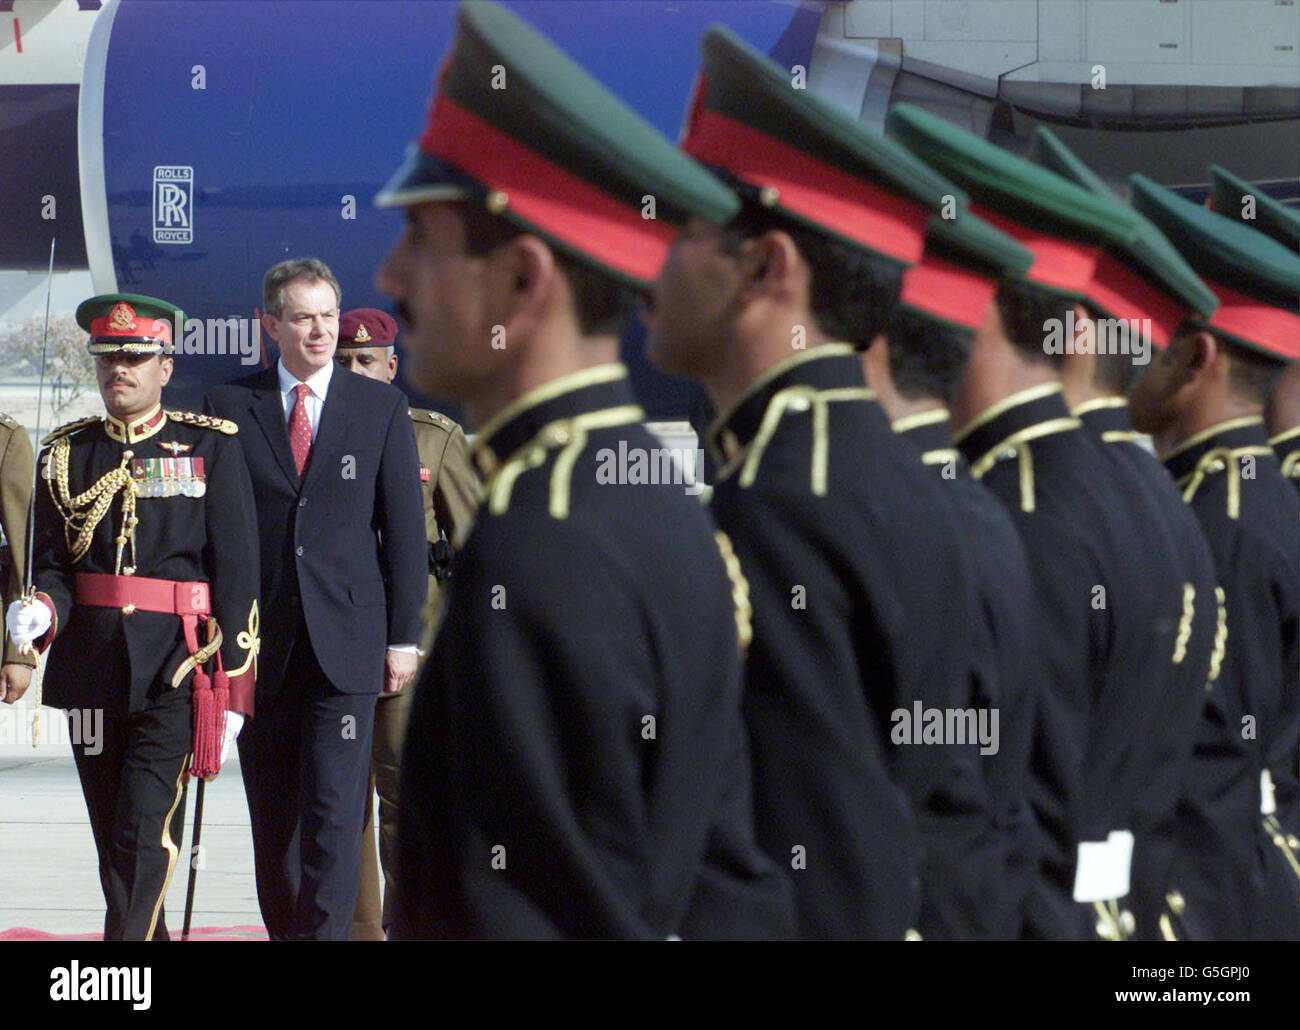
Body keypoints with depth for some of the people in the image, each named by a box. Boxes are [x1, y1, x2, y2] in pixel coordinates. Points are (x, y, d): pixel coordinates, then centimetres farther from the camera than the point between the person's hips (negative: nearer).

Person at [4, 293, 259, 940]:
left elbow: (237, 571, -1)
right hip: (91, 670, 4)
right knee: (113, 840, 9)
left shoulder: (211, 446, 1)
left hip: (177, 669, -4)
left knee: (146, 836, -14)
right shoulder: (65, 454, 11)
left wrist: (233, 687, -7)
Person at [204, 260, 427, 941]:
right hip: (261, 645, 1)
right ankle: (284, 930, 16)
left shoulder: (381, 409, 7)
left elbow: (404, 529, 7)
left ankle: (325, 932, -10)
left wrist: (403, 636, 2)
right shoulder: (231, 407, 6)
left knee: (334, 809, -9)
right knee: (272, 812, 6)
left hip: (345, 643, -1)